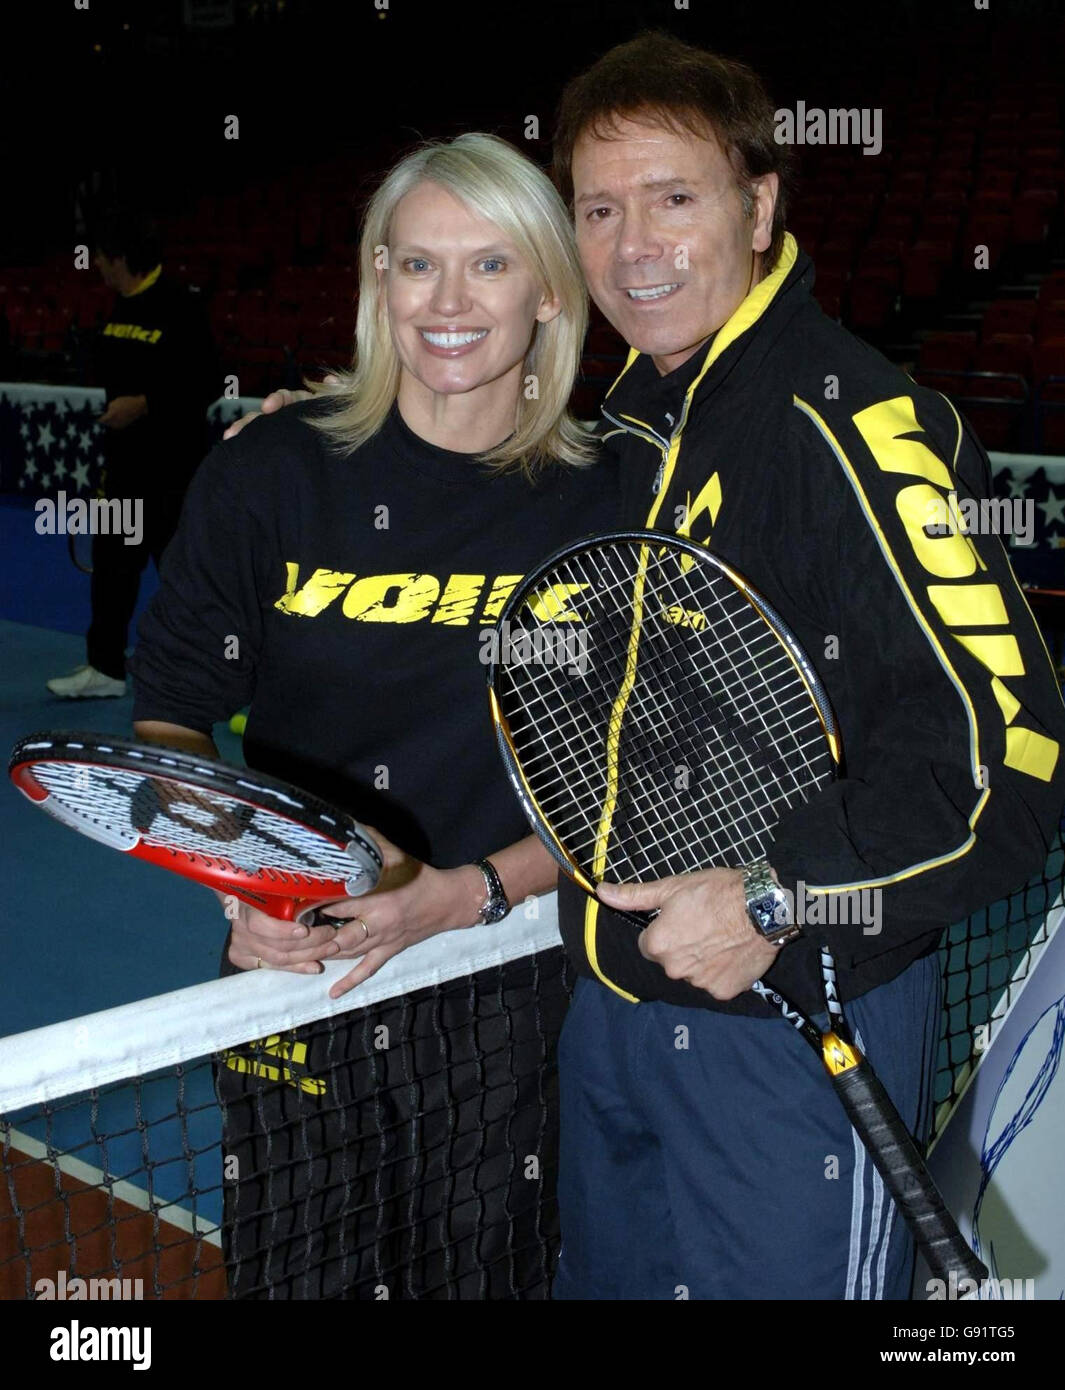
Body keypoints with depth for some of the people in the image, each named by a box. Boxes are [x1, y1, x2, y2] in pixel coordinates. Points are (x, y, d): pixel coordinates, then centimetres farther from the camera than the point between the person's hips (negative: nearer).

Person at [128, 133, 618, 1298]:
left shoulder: (600, 509, -4)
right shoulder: (273, 469, -4)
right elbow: (173, 711, 2)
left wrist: (475, 891, -17)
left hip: (509, 994, 0)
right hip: (294, 977, 0)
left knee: (487, 1275, 12)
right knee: (301, 1279, 10)